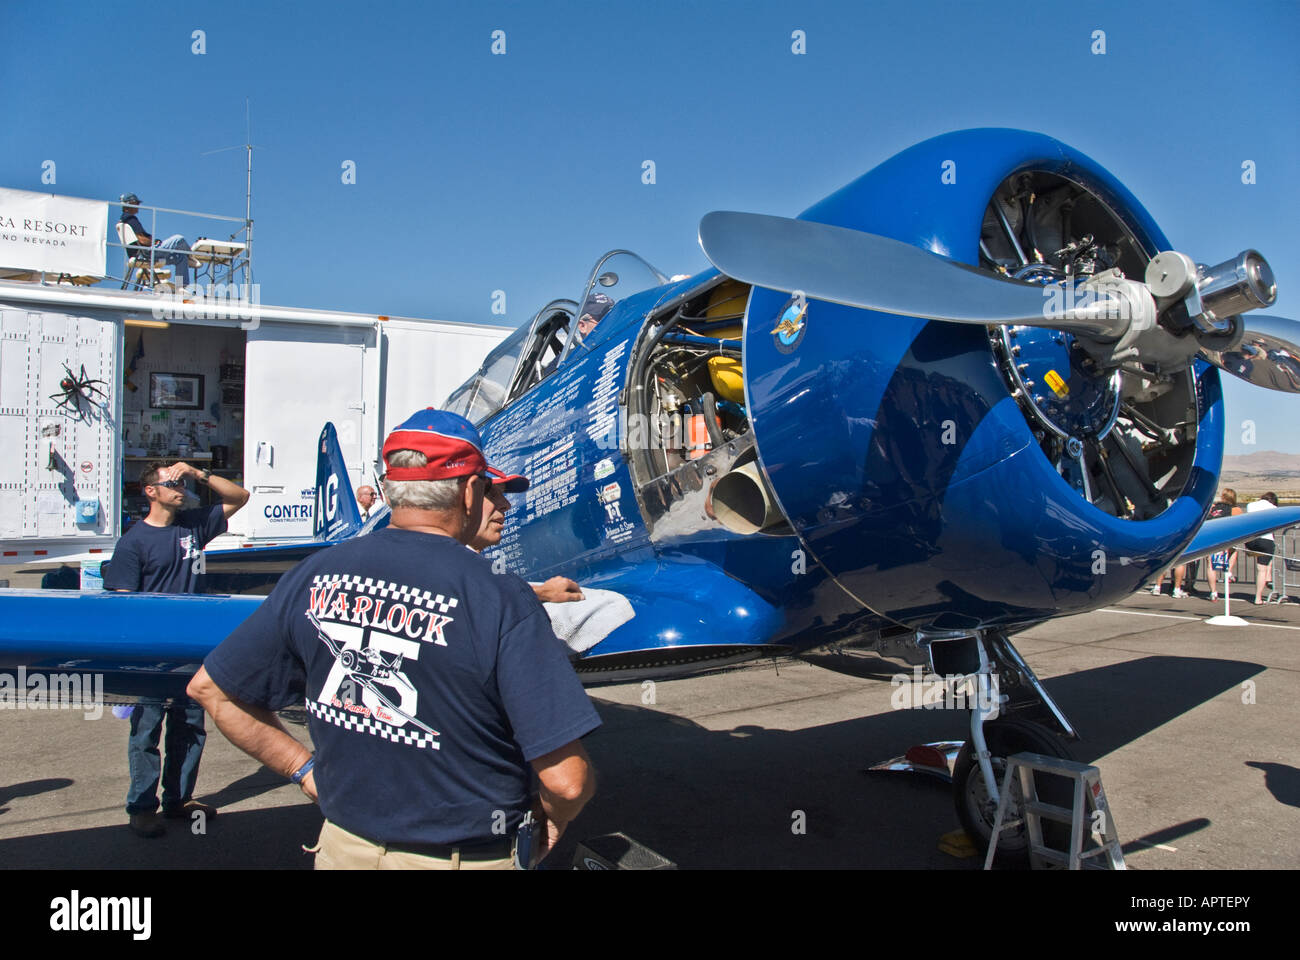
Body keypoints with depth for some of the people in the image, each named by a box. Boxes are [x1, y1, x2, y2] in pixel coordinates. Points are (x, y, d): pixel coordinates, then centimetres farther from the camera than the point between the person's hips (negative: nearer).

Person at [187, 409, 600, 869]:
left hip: (344, 844, 5)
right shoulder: (502, 601, -23)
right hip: (463, 856, -4)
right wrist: (552, 818, -3)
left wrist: (304, 768, 8)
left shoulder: (313, 576, -8)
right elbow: (566, 779, -25)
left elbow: (209, 688, 3)